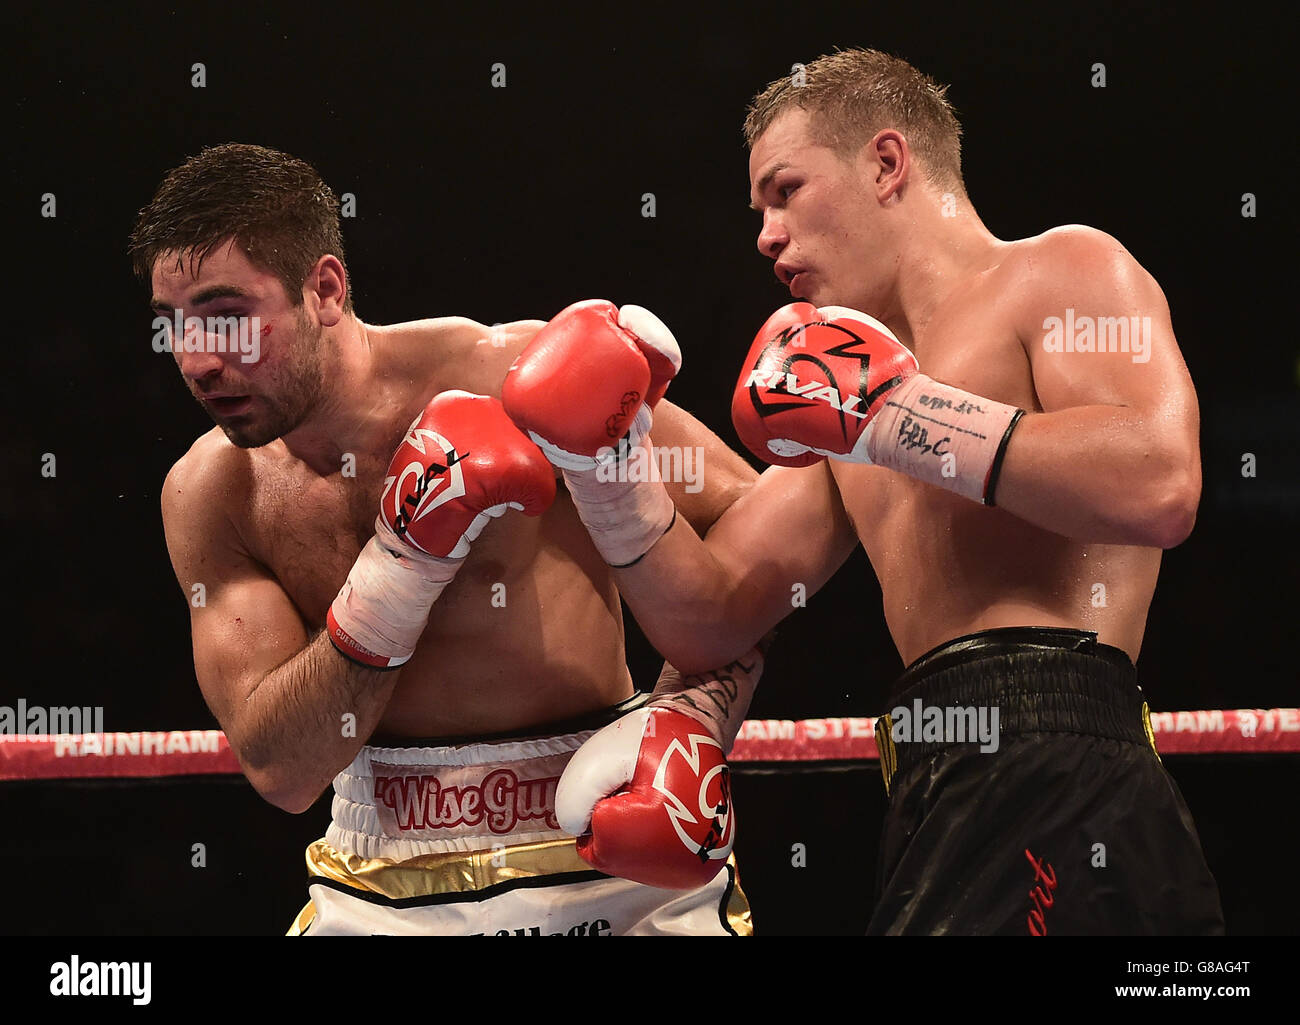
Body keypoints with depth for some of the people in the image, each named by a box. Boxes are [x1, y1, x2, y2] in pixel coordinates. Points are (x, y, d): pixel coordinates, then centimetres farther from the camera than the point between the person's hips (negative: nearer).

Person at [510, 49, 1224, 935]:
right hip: (937, 795, 7)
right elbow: (708, 622, 24)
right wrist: (612, 476, 8)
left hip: (1052, 773, -7)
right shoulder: (849, 380, 28)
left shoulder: (1060, 272, 4)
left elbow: (1159, 488, -16)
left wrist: (894, 411, -11)